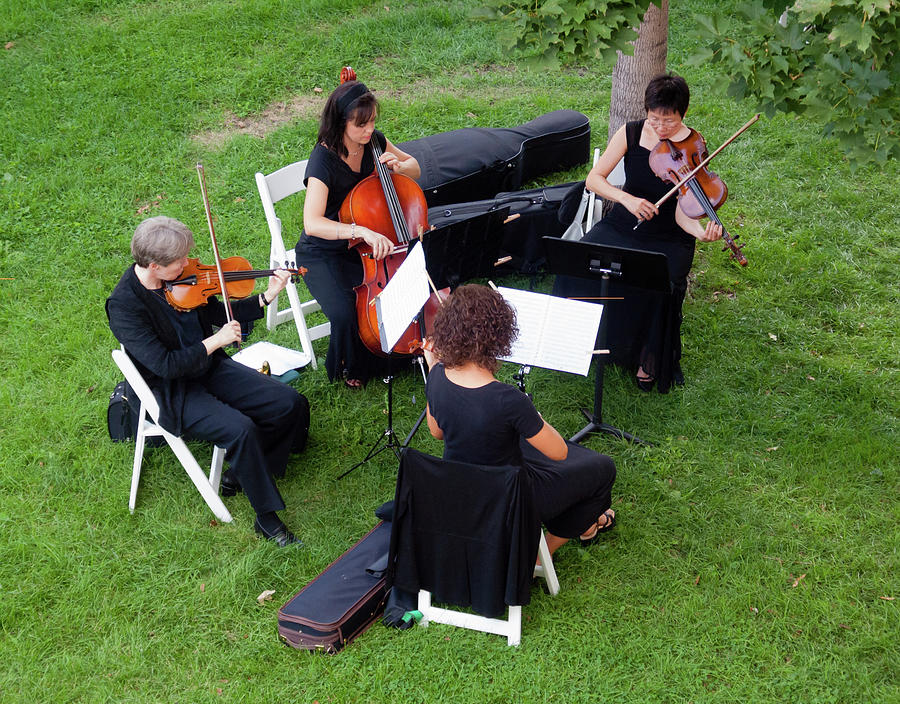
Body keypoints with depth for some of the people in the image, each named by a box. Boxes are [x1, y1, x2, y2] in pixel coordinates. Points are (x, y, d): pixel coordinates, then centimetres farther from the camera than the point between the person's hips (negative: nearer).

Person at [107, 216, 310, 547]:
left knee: (291, 404, -7)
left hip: (210, 369, 7)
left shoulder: (179, 278, -2)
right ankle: (266, 517, -12)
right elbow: (164, 364, -26)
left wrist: (267, 297, 0)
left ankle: (242, 472, 13)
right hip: (172, 393, -7)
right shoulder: (123, 305, -22)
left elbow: (218, 313, 10)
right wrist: (216, 341, -22)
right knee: (241, 429, -30)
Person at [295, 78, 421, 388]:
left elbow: (415, 167, 13)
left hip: (364, 245, 6)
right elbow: (313, 223, -37)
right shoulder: (324, 159, -25)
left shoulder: (373, 142, -5)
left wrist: (397, 167, -11)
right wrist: (361, 230, -49)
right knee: (345, 314, -29)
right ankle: (350, 368, 5)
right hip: (323, 254, -6)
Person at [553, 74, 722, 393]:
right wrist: (626, 198, -27)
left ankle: (649, 360, -5)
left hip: (668, 238, -2)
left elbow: (681, 212, -17)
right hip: (623, 225, 3)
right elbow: (594, 178, -9)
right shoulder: (631, 134, -5)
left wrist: (702, 232, -38)